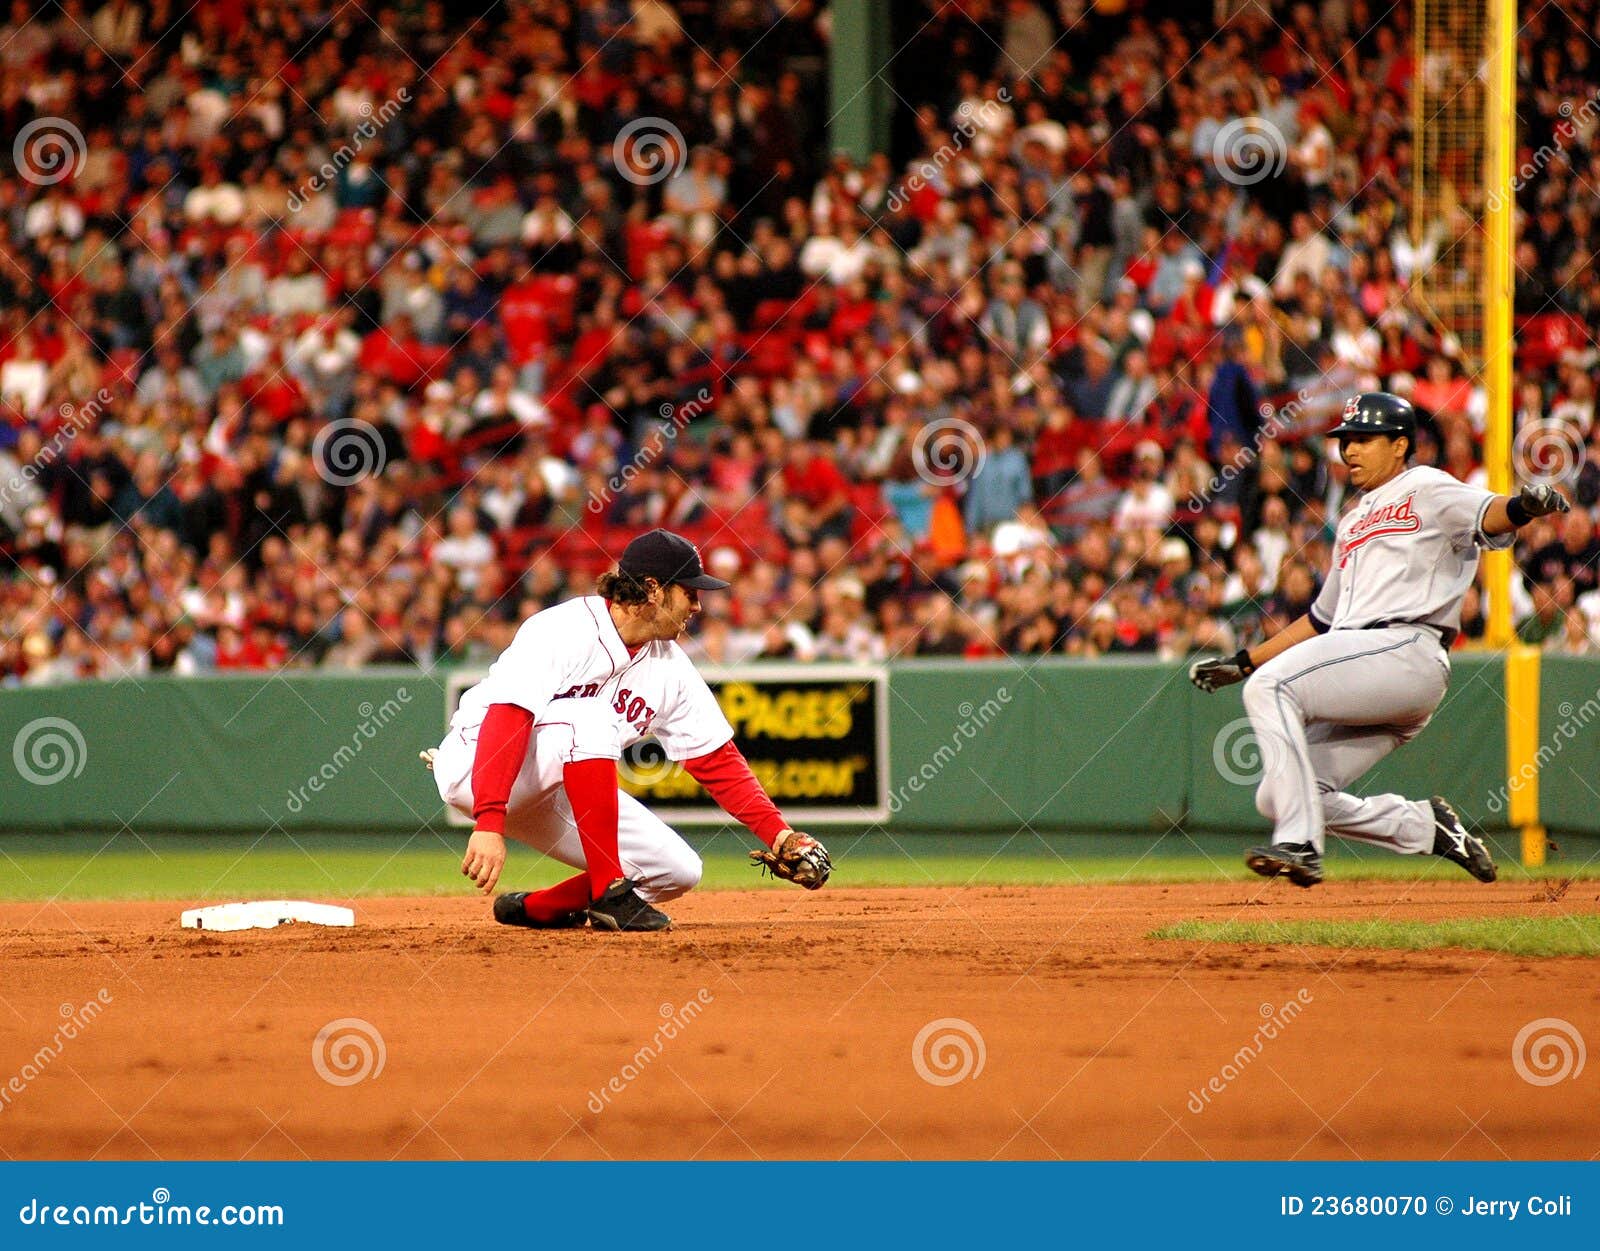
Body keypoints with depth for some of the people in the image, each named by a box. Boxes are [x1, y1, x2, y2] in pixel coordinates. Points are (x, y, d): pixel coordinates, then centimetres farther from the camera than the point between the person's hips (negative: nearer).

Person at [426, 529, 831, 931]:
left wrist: (781, 837, -5)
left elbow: (717, 762, 6)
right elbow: (507, 718, -33)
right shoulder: (568, 630, -22)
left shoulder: (671, 667, 2)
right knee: (591, 717, -35)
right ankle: (611, 895, -30)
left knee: (678, 870, -8)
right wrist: (489, 825, -44)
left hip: (554, 793, 8)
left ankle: (535, 908, 9)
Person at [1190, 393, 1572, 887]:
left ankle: (1300, 845, -32)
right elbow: (1322, 618, 35)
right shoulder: (1353, 525, 31)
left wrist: (1524, 506, -37)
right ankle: (1425, 826, 9)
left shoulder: (1425, 490, 6)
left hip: (1408, 651, -9)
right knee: (1277, 798, -1)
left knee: (1271, 686, -27)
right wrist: (1242, 662, 31)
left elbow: (1488, 516, -14)